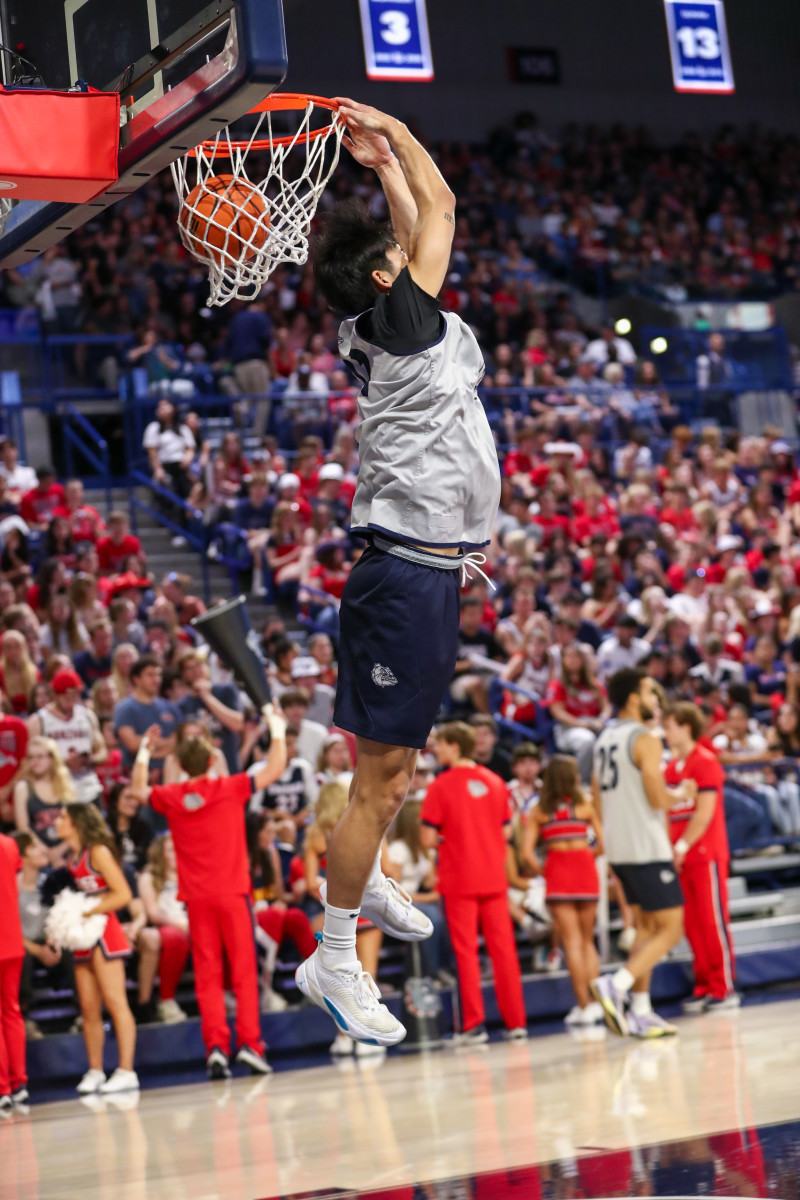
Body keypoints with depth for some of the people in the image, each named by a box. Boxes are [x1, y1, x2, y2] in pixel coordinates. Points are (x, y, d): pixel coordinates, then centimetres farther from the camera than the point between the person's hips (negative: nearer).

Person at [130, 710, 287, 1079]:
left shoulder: (170, 797, 2)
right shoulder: (229, 789, -4)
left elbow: (138, 789, 23)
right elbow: (274, 769, 2)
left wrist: (143, 753, 35)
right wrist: (277, 731, 15)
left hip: (196, 897, 2)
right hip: (232, 893, -2)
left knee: (207, 976, 4)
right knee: (243, 970, 2)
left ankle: (216, 1045, -7)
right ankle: (249, 1042, -6)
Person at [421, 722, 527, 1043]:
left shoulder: (441, 786, -9)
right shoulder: (495, 782, 6)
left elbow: (428, 839, -11)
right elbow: (506, 831, 9)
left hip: (459, 881, -4)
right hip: (494, 878, 4)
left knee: (466, 951, 1)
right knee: (503, 948, 7)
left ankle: (474, 1024, -2)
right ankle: (516, 1021, 9)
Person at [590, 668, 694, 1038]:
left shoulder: (604, 740, 13)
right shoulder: (645, 740, -14)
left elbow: (598, 800, 18)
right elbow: (658, 798, -20)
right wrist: (681, 794, 1)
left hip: (619, 850, 9)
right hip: (647, 849, -9)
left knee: (646, 928, 16)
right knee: (671, 928, -5)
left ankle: (640, 1012, 12)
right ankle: (616, 985, -20)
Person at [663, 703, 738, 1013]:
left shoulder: (705, 761, -8)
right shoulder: (671, 767, 14)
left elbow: (705, 812, -15)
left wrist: (682, 846, -16)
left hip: (706, 854, -7)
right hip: (682, 857, 7)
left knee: (713, 920, -4)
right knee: (692, 924, 6)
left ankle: (724, 989, 0)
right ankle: (704, 987, 12)